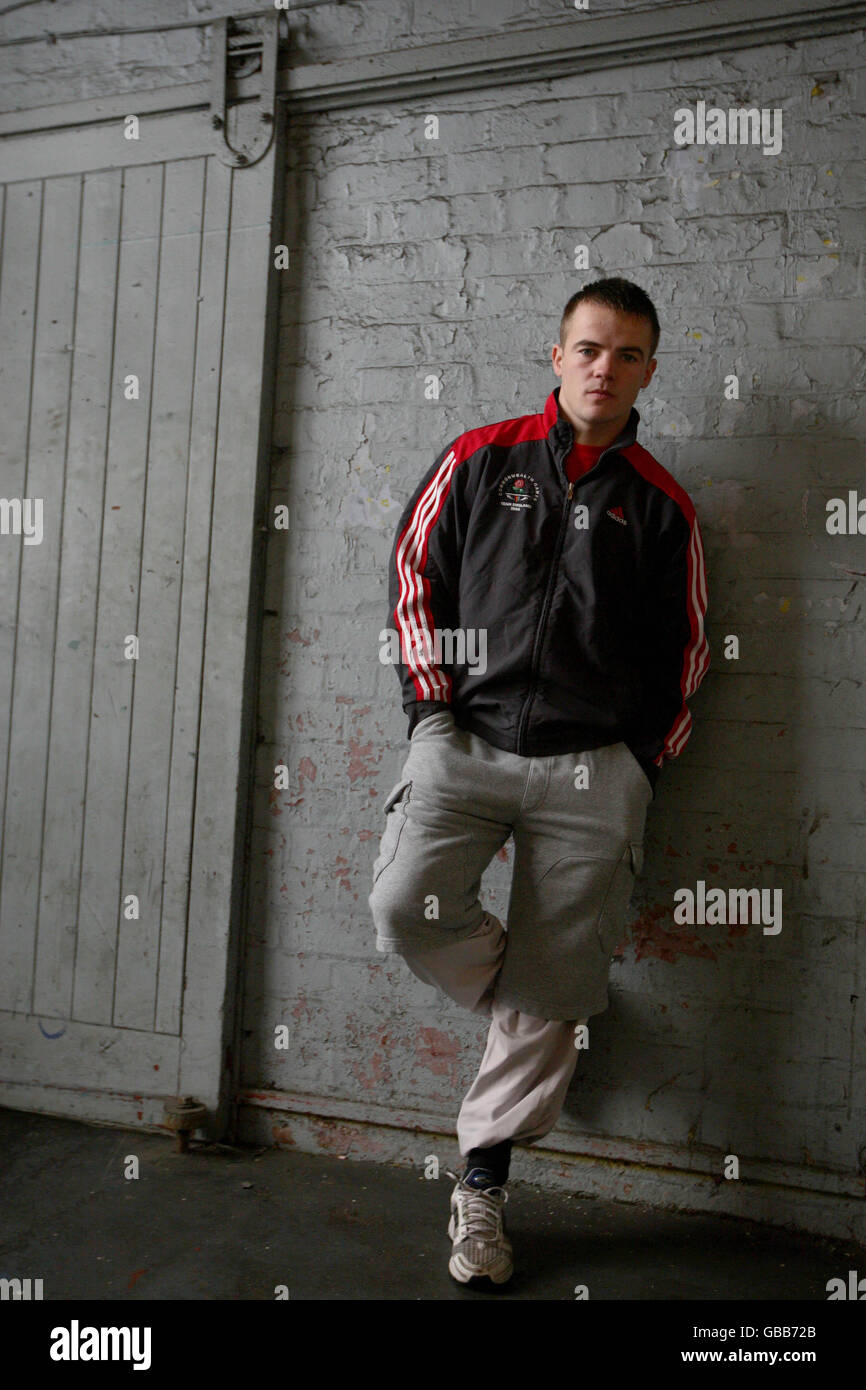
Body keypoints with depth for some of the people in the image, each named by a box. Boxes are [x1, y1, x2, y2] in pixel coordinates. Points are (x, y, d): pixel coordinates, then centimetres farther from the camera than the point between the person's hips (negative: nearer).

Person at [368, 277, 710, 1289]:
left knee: (554, 993, 1)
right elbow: (413, 577, 10)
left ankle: (482, 1184, 21)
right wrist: (433, 711, 0)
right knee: (404, 904, -21)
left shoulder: (661, 505, 11)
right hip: (465, 743, 0)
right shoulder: (479, 460, 10)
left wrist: (639, 767, 8)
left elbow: (684, 649, 16)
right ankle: (538, 1008, 10)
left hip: (593, 769, 0)